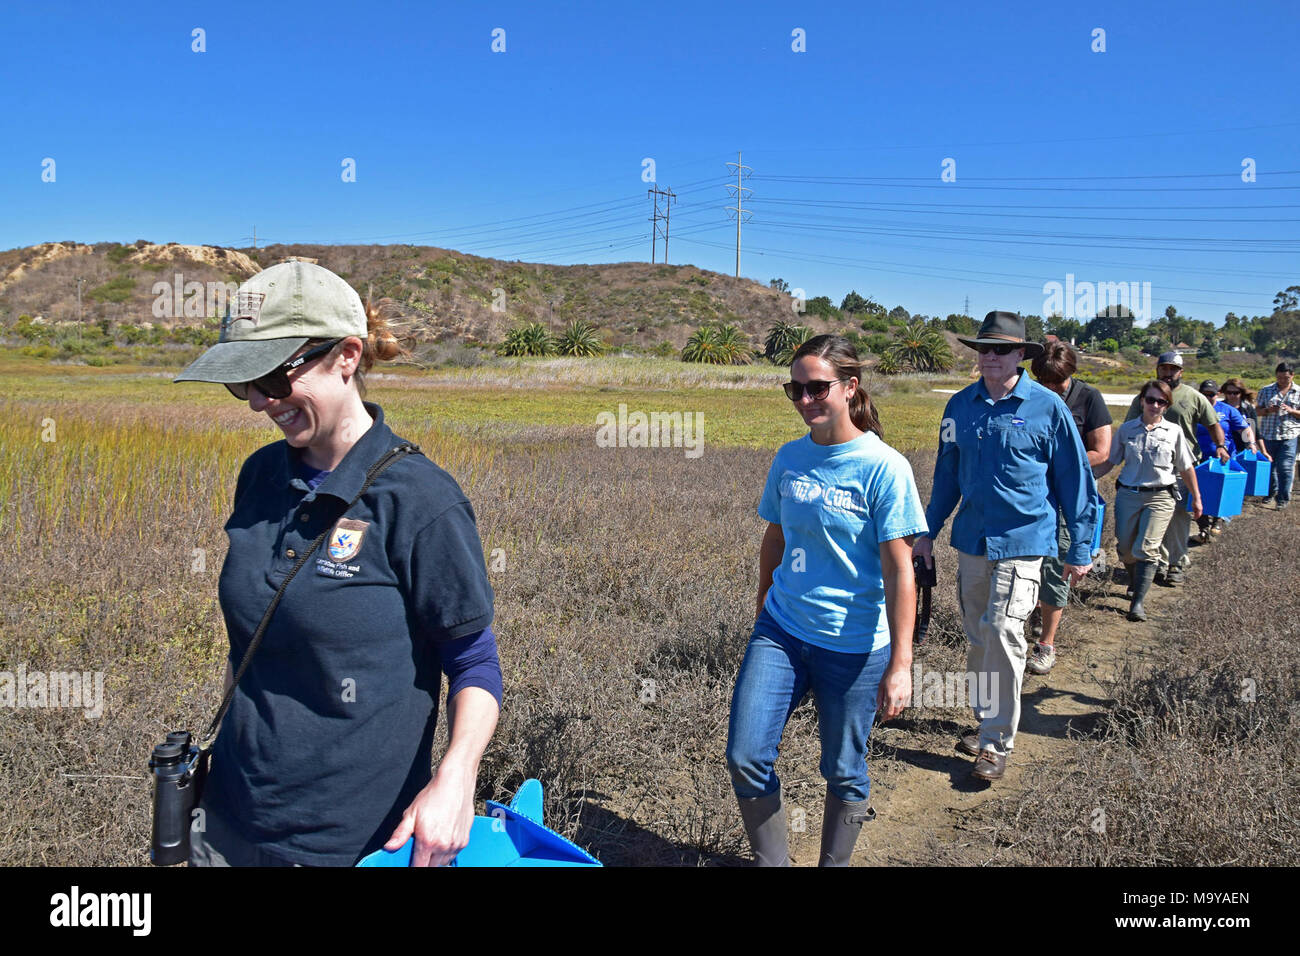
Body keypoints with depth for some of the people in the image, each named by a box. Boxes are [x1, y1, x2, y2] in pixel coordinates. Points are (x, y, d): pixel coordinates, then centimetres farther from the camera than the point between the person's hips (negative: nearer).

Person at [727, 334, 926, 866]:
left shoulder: (883, 468, -13)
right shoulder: (789, 458, 2)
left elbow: (899, 570, -14)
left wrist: (900, 665, -16)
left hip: (854, 646, -4)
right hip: (781, 630, 4)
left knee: (843, 772, 10)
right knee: (745, 757, -1)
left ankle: (834, 864, 35)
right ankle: (771, 860, 22)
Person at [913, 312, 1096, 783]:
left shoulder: (1047, 407, -6)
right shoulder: (960, 406, 5)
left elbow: (1074, 479, 0)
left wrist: (1080, 549, 0)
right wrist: (928, 532, 17)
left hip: (1023, 541, -5)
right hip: (972, 539, 5)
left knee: (1003, 633, -13)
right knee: (977, 636, 13)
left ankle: (998, 742, -2)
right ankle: (986, 720, 30)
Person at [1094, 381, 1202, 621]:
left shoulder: (1174, 432, 3)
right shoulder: (1126, 429, 5)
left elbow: (1186, 468, 10)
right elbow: (1109, 461, 9)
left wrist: (1196, 498, 12)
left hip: (1160, 497, -2)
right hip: (1128, 494, 2)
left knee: (1146, 548, -13)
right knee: (1125, 547, 7)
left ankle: (1138, 602, -13)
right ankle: (1136, 583, 36)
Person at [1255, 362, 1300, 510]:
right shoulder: (1266, 390, 6)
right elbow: (1258, 410, 9)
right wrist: (1268, 410, -12)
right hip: (1268, 435, 2)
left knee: (1285, 467, -6)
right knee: (1269, 466, 12)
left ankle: (1283, 498, 3)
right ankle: (1271, 492, 31)